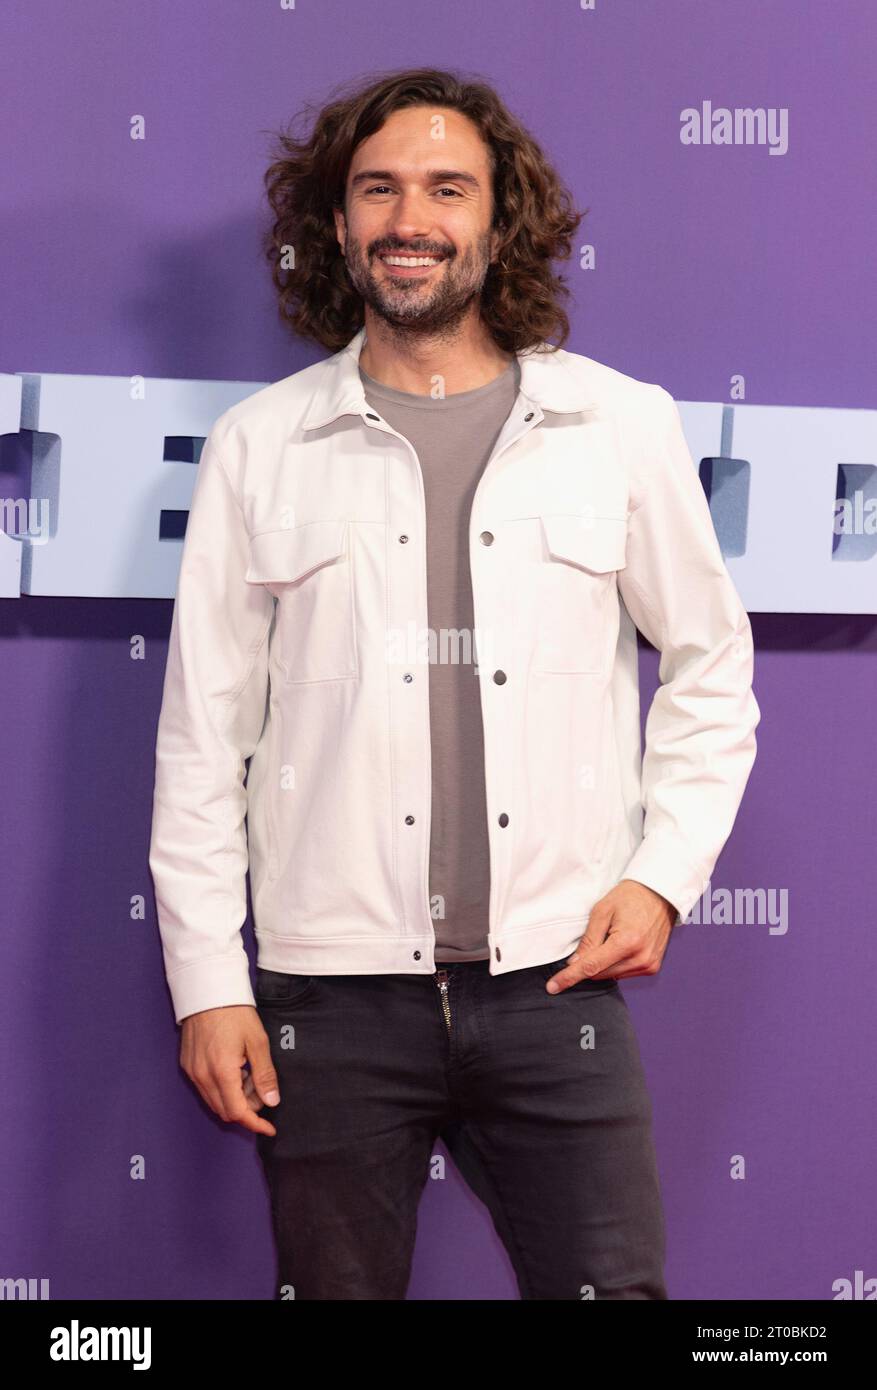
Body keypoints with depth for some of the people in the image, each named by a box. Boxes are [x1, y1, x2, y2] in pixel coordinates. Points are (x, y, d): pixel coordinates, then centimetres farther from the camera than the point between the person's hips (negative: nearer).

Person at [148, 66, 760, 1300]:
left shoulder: (623, 425, 6)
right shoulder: (261, 446, 6)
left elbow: (712, 666, 13)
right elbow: (204, 732, 6)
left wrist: (665, 874, 0)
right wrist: (205, 981, 1)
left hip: (554, 983, 0)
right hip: (332, 997, 0)